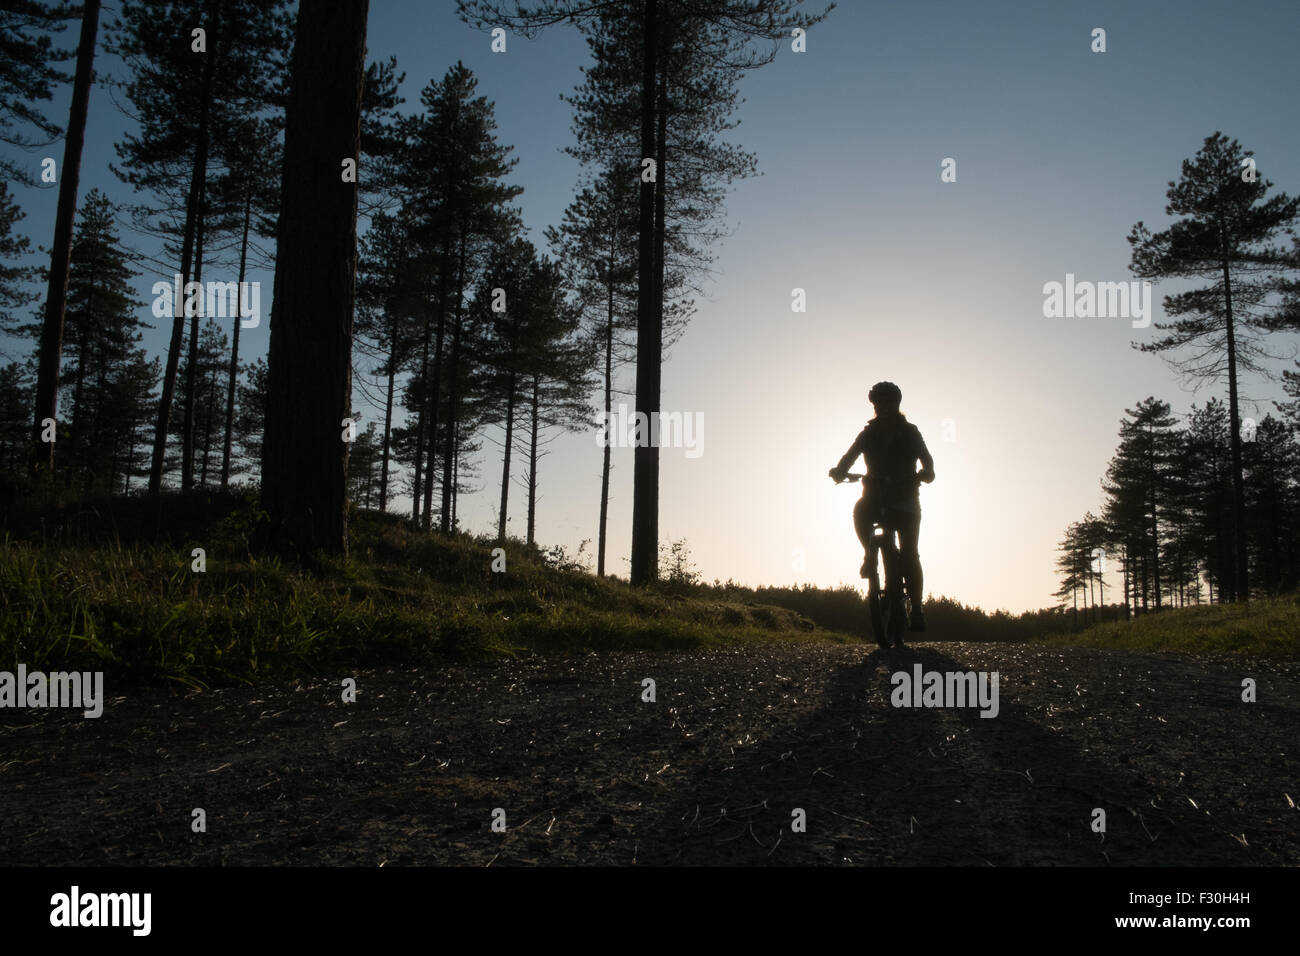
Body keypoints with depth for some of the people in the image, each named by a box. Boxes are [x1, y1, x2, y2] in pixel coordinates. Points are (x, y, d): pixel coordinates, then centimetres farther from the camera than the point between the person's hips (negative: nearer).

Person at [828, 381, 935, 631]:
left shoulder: (909, 433, 2)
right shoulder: (869, 433, 7)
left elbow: (926, 459, -11)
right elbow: (850, 455, -6)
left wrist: (926, 473, -35)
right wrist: (840, 471, -29)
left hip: (905, 498, -2)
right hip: (876, 494, 2)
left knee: (909, 552, -12)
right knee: (860, 510, -33)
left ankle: (916, 607, -5)